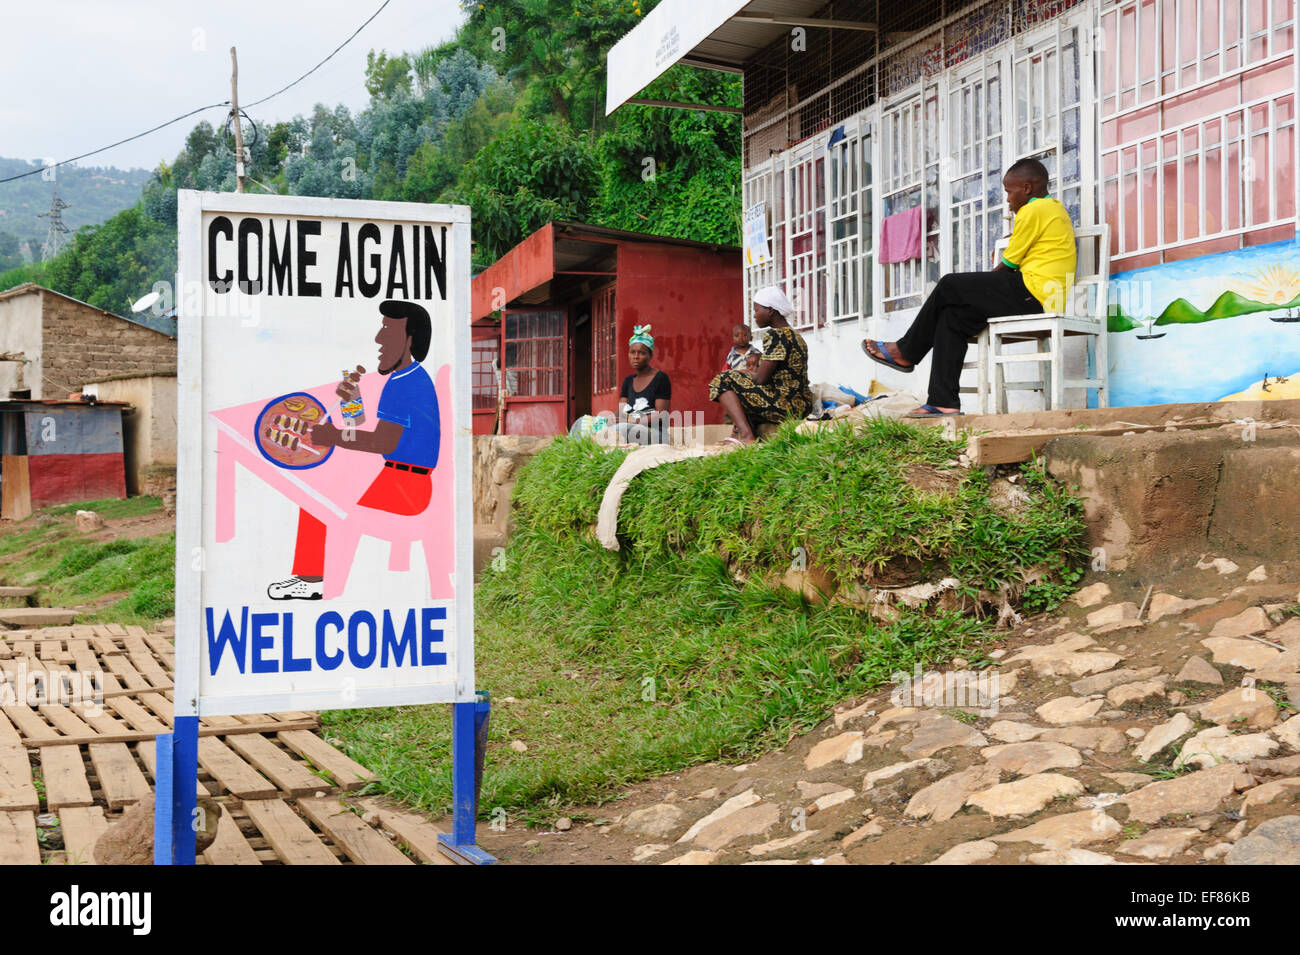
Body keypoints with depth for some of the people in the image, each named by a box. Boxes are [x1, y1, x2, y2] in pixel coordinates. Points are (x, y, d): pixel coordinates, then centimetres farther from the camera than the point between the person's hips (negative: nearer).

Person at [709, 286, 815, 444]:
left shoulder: (775, 335, -13)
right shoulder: (795, 335, 17)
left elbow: (761, 379, -16)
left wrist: (743, 374, 4)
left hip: (786, 406, -10)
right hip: (802, 406, 11)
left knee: (724, 381, -5)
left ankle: (746, 435, -20)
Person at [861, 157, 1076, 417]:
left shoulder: (1033, 210, -6)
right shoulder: (1056, 209, 24)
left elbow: (1008, 266, -5)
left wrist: (985, 282, 13)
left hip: (1031, 294, -10)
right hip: (1048, 301, 10)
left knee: (949, 286, -1)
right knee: (952, 315, 5)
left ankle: (905, 351, 15)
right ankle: (943, 401, -2)